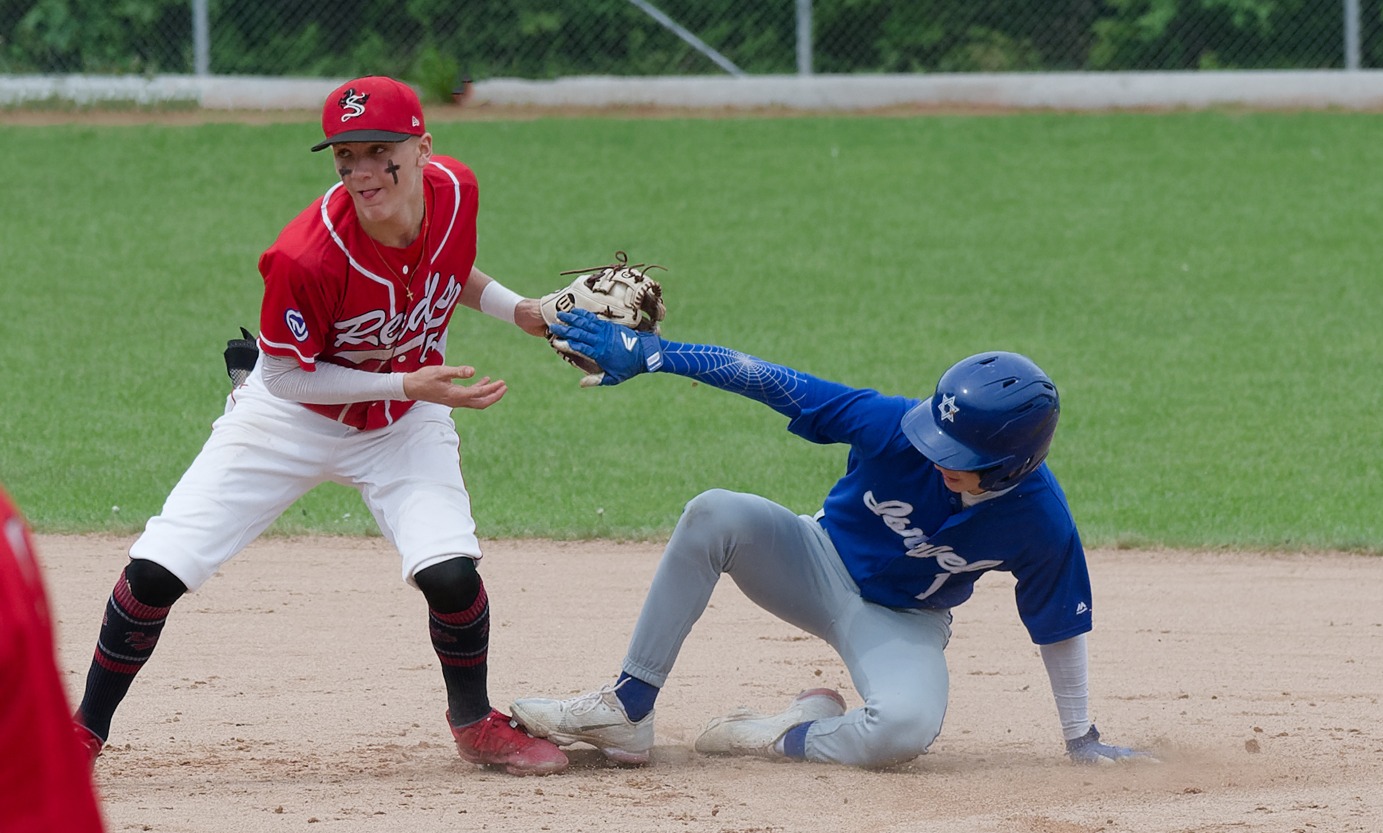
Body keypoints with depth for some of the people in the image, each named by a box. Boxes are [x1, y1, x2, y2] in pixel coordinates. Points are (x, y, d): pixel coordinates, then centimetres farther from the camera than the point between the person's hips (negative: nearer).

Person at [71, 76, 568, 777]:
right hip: (292, 419, -3)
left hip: (404, 426, 3)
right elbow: (286, 378, -21)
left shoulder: (454, 190, -17)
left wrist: (515, 309, -8)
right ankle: (84, 732, 10)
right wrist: (406, 385, -27)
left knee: (450, 573, -20)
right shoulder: (305, 257, -34)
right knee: (154, 574, -10)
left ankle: (475, 723, 9)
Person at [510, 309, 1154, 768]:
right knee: (715, 515, -31)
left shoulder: (1041, 522, -25)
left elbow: (1059, 628, -10)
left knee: (905, 729, -38)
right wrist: (650, 353, -25)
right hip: (819, 564, 1)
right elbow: (773, 382, -24)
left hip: (903, 625, -1)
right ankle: (625, 714, -26)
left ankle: (790, 736, -5)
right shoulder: (896, 426, -27)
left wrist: (1081, 739, 1)